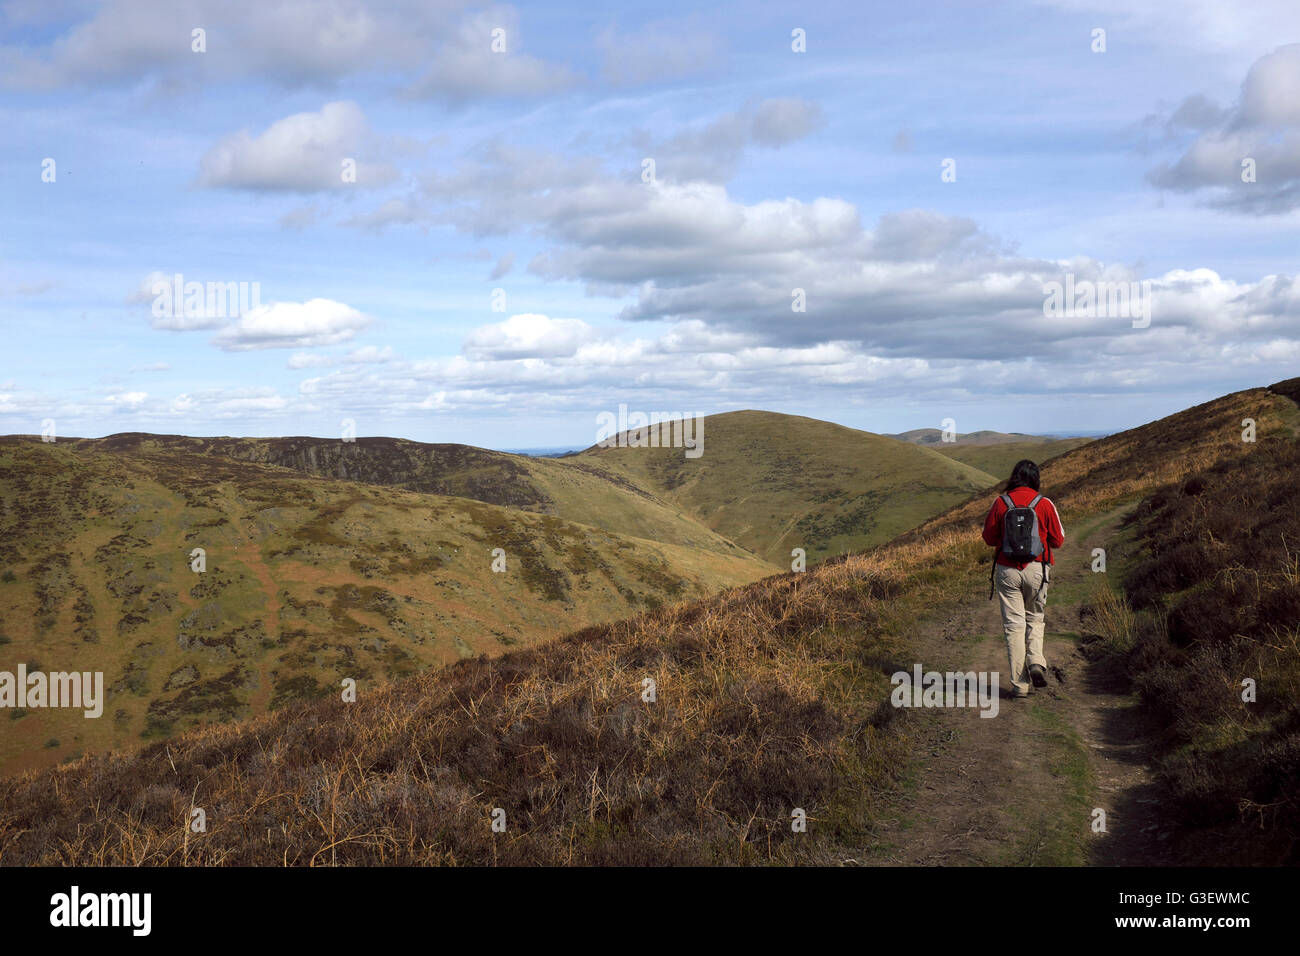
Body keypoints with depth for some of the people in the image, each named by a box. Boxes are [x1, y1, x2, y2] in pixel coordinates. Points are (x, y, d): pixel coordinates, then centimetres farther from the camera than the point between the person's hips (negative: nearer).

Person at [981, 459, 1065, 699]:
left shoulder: (1000, 503, -3)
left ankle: (1019, 684, 2)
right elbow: (1057, 540, 3)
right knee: (1034, 618, 19)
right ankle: (1036, 662, -4)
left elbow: (989, 538, 4)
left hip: (1007, 569, 0)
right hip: (1037, 569, 0)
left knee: (1014, 624, 4)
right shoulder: (1045, 504, -4)